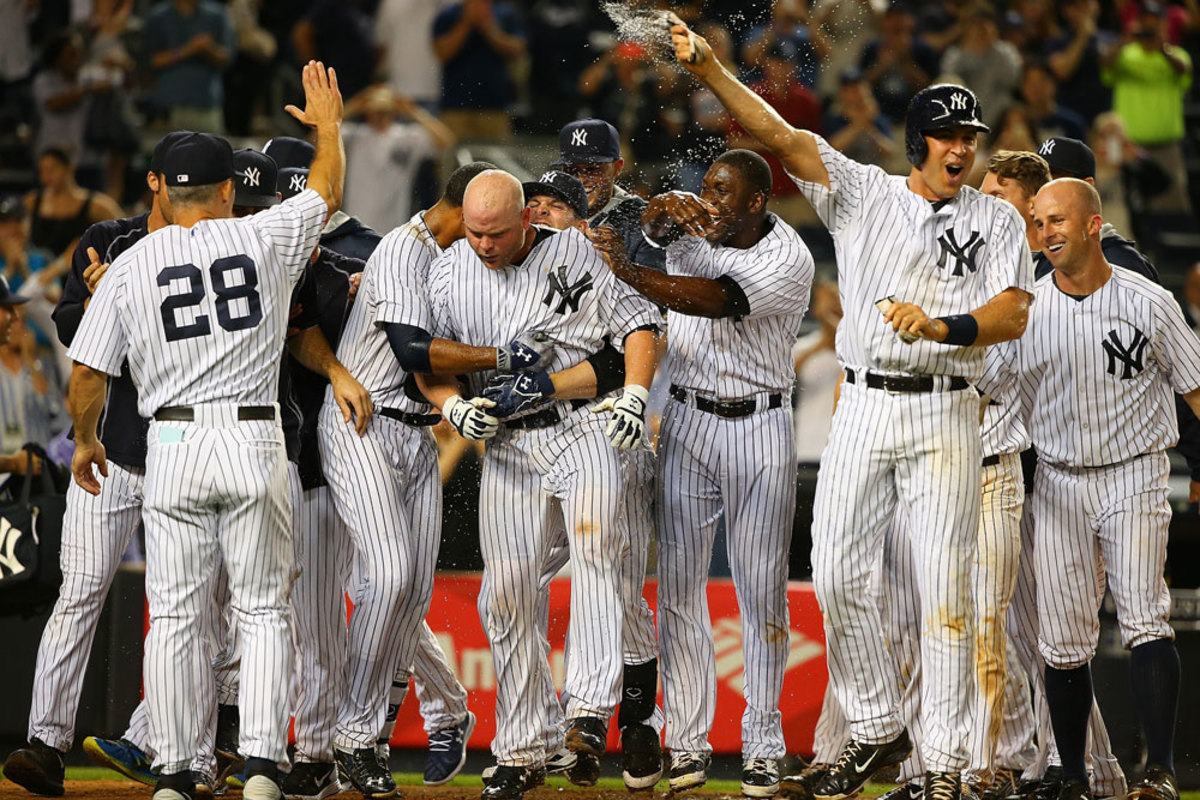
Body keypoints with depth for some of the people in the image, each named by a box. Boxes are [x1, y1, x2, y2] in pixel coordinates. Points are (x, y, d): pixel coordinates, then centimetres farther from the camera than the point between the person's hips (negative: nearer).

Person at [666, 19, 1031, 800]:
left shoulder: (997, 220, 5)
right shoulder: (864, 193, 7)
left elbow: (1014, 314, -8)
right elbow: (779, 134, -2)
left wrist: (942, 327, -26)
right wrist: (708, 67, -14)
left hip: (944, 418, -2)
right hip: (864, 408, 2)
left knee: (944, 590, -5)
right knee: (837, 575, -1)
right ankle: (877, 731, 15)